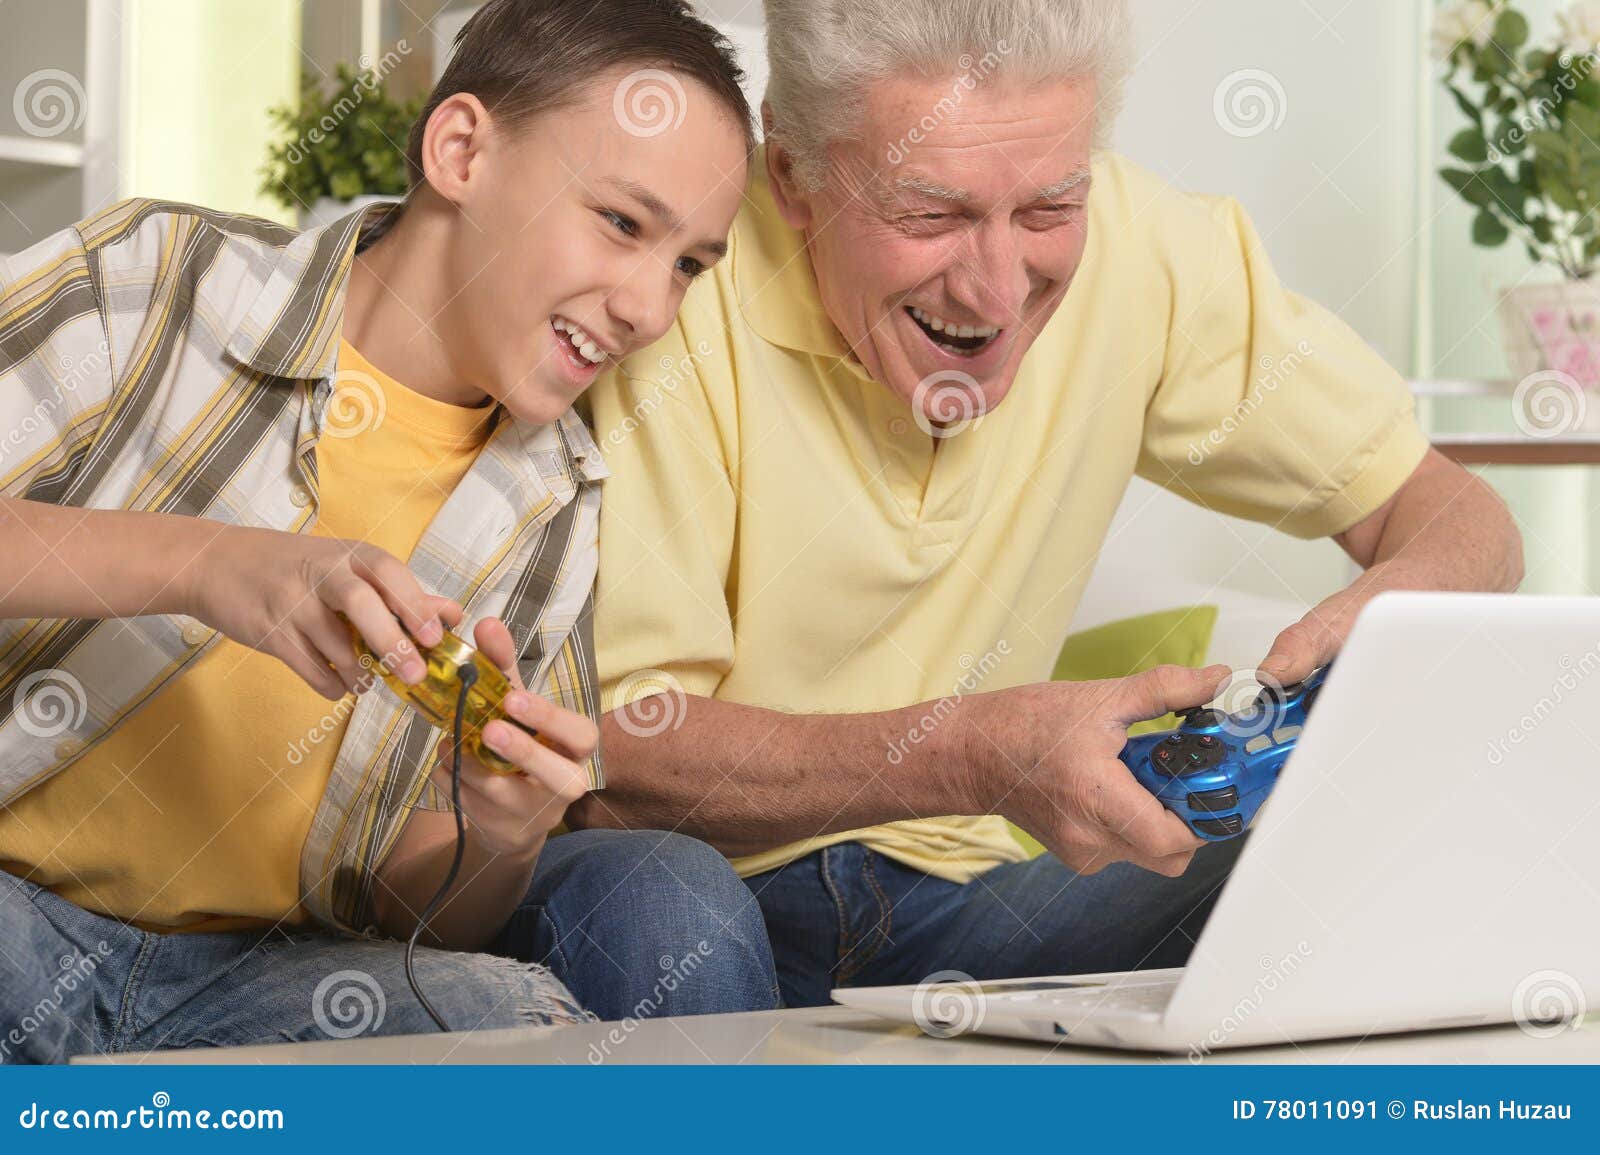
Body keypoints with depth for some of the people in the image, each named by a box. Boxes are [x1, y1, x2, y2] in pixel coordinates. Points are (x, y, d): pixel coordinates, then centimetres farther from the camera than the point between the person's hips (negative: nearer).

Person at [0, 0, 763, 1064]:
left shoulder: (552, 512, 9)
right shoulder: (157, 287, -3)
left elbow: (420, 907, 6)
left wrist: (504, 841, -17)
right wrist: (198, 563, -29)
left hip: (261, 968, 6)